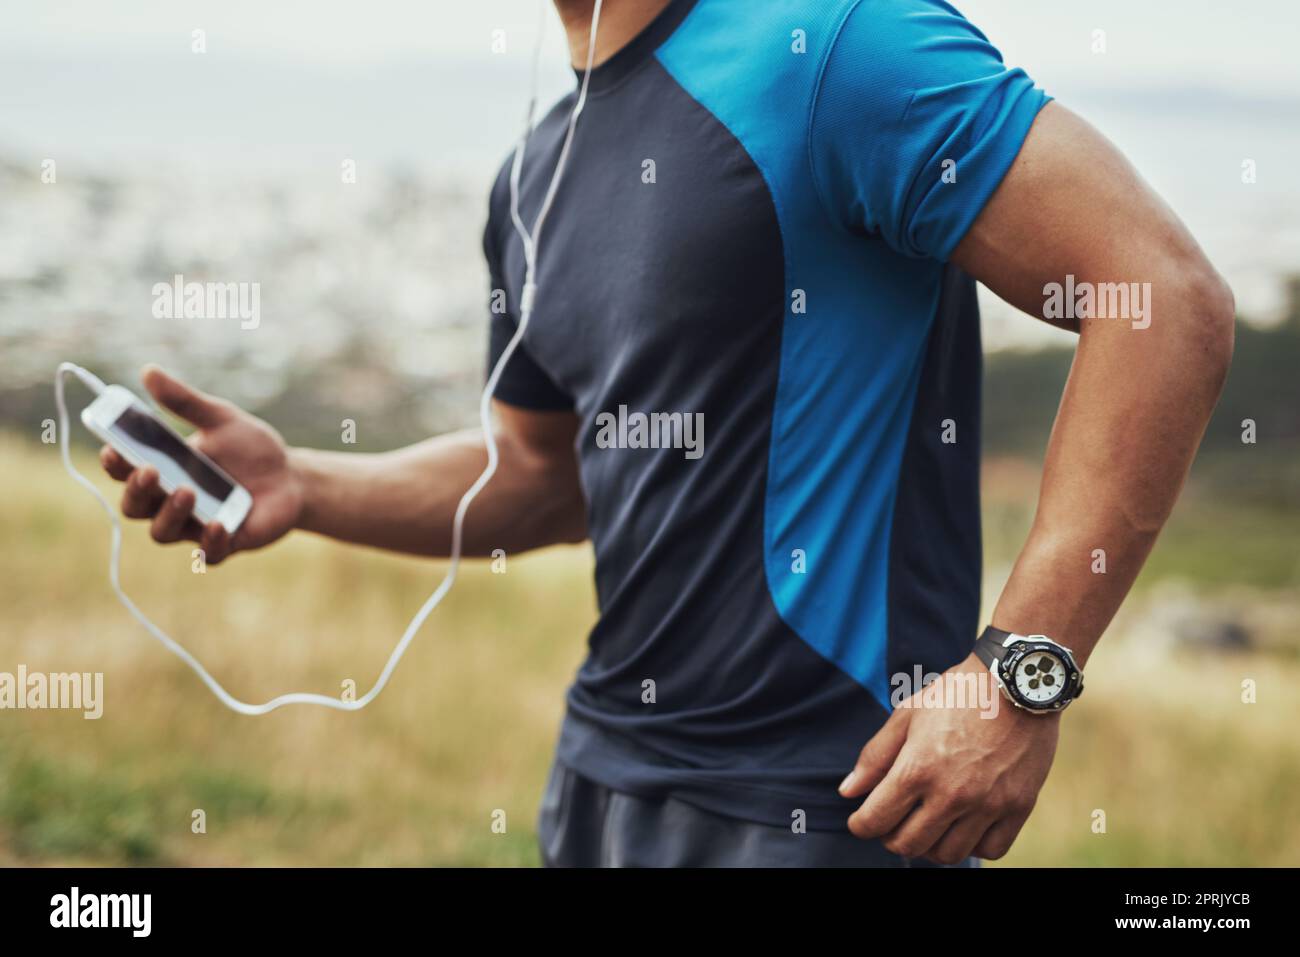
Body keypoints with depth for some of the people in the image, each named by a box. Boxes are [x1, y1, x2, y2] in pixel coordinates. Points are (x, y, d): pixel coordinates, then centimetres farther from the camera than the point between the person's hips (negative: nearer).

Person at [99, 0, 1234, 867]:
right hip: (601, 778, 8)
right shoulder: (536, 178, 12)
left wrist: (1021, 676, -23)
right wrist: (299, 486, 7)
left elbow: (1174, 298, -20)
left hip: (819, 806, -8)